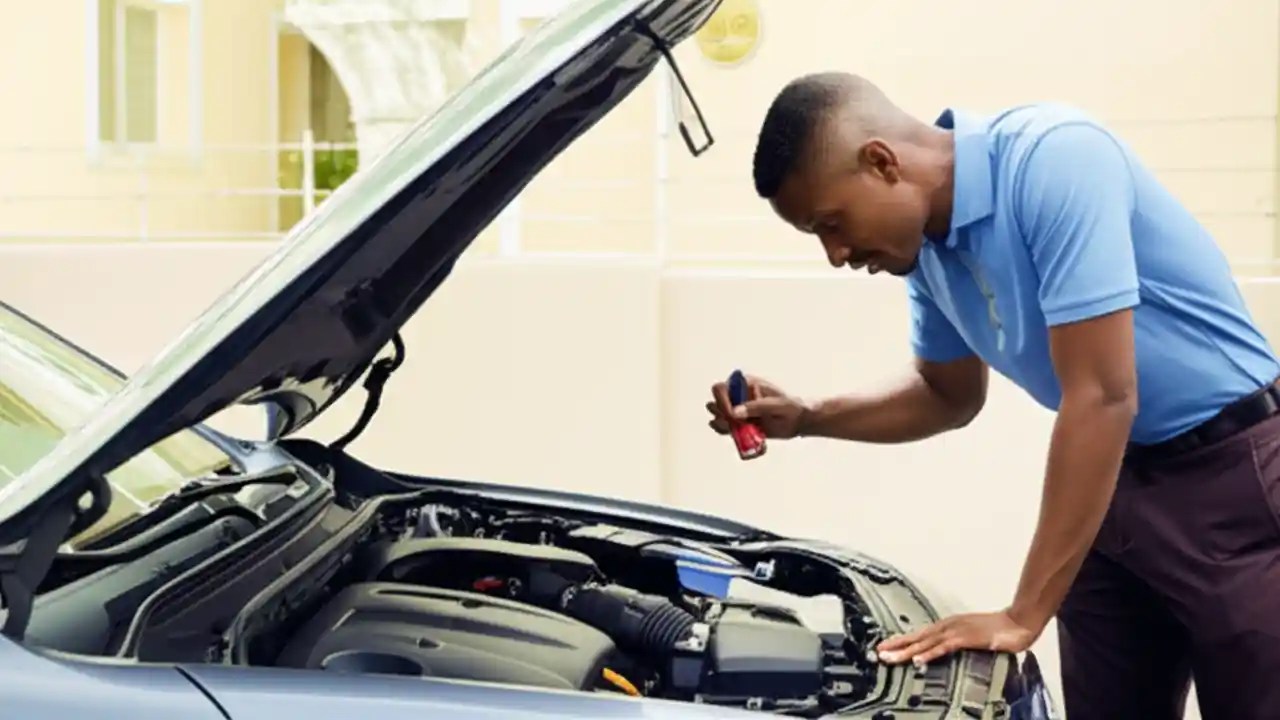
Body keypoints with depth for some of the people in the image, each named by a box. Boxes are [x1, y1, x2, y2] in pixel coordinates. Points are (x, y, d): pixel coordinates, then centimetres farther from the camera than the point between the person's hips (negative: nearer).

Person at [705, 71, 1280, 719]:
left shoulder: (1054, 159, -25)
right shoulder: (929, 248, 0)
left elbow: (1101, 398, -27)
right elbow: (951, 396, 18)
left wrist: (1023, 616, -24)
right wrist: (803, 419, 2)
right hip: (1112, 480, 7)